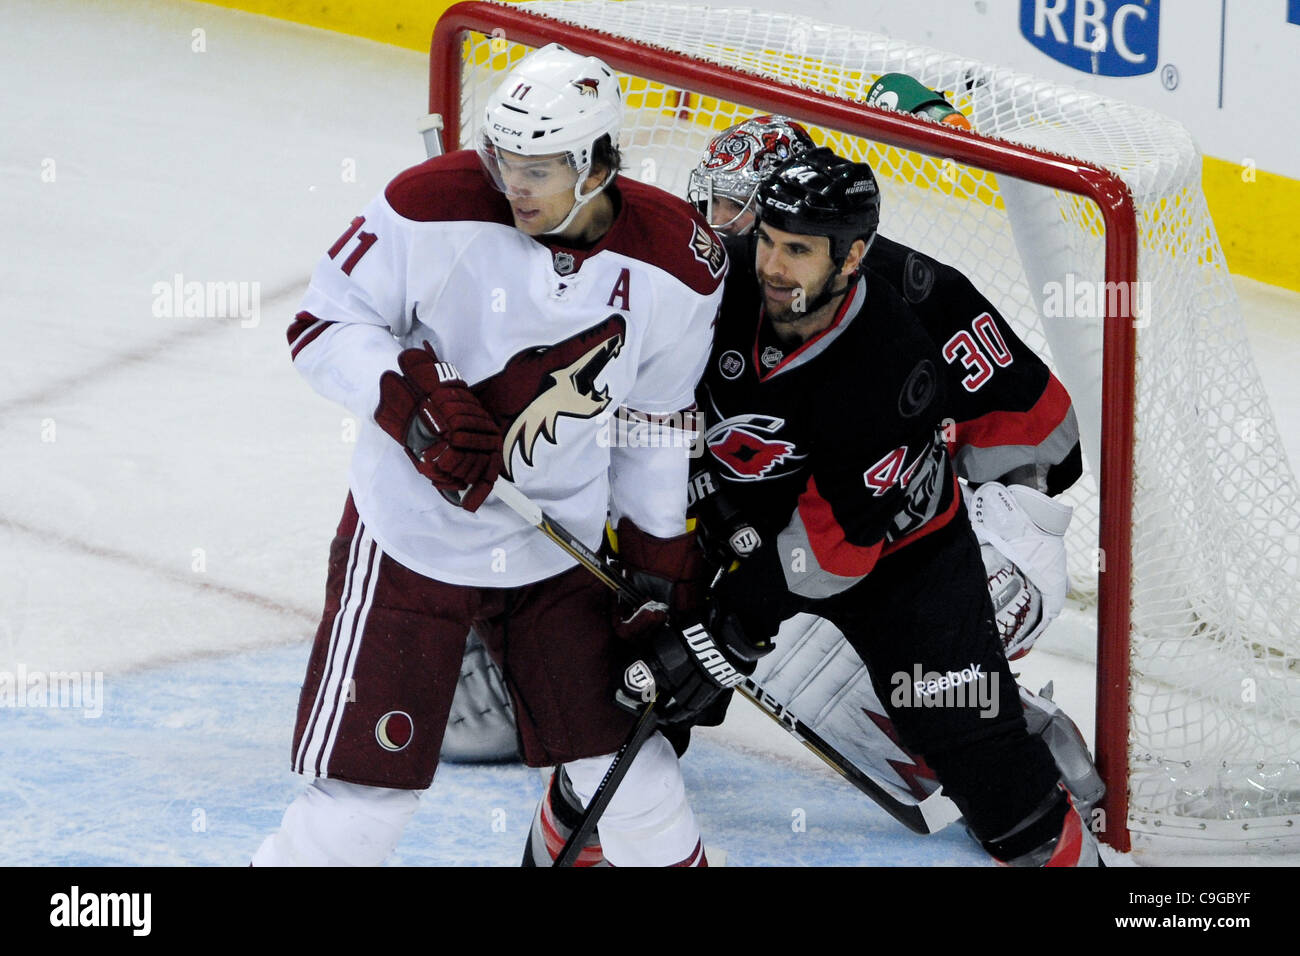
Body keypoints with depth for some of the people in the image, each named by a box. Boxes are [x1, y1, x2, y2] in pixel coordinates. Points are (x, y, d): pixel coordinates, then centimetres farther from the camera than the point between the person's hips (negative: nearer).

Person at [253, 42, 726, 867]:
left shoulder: (678, 268, -10)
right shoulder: (433, 209, -19)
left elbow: (655, 423, 4)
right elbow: (324, 326, -9)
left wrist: (661, 559, 7)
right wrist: (413, 397, -26)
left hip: (562, 548, 3)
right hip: (411, 539, -3)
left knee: (626, 765, 9)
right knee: (368, 784, -4)